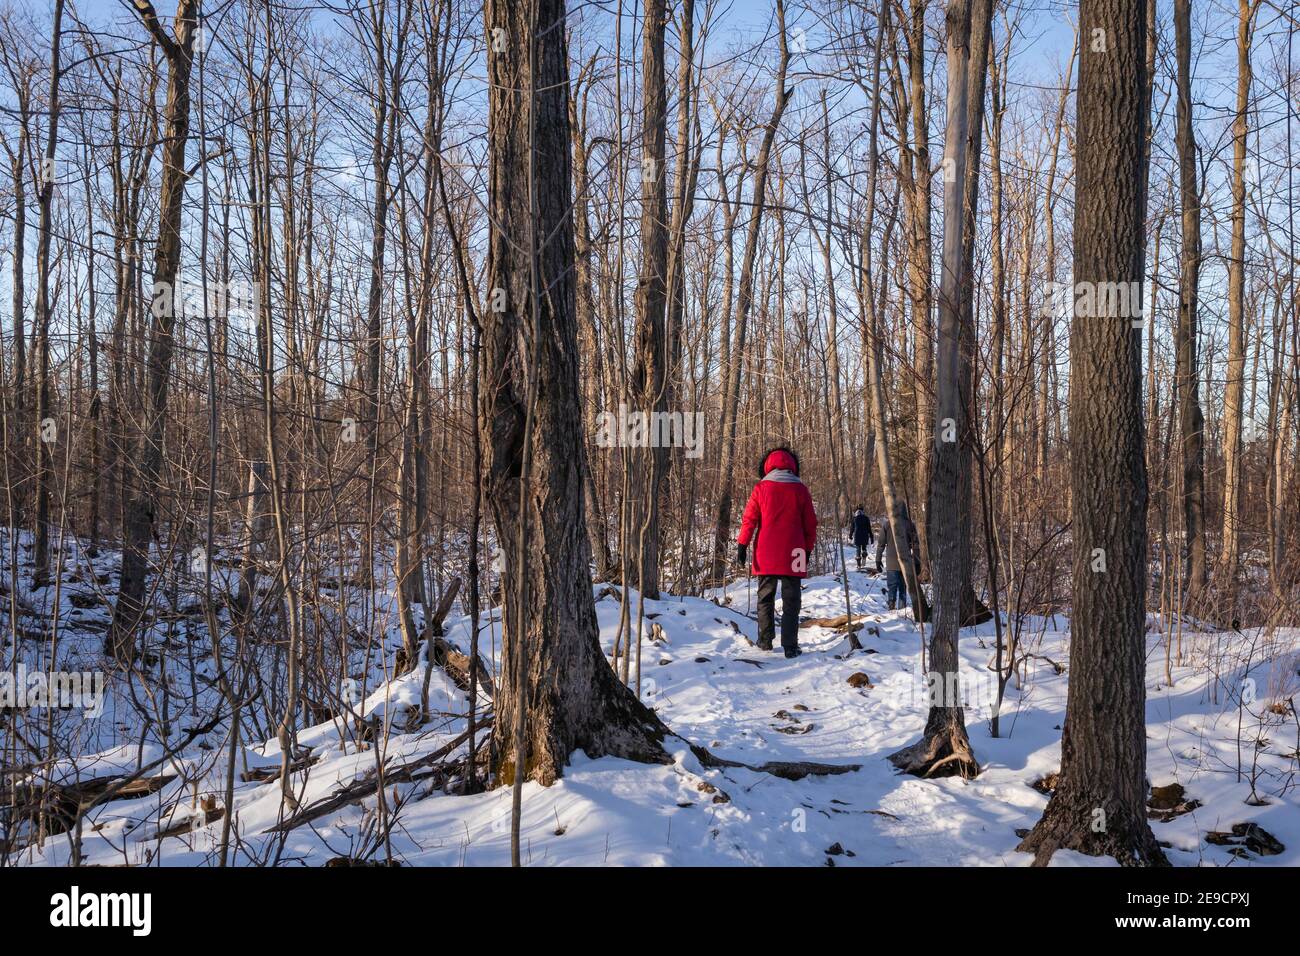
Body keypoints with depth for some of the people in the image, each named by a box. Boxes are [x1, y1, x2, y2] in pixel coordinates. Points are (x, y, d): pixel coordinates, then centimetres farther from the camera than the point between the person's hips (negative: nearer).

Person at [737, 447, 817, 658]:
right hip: (792, 554, 0)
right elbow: (810, 524, 6)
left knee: (765, 598, 15)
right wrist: (808, 549, 17)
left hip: (766, 555, 0)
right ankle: (790, 646, -5)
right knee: (790, 601, 1)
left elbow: (749, 518, -3)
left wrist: (742, 544, 3)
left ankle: (765, 640, 18)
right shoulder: (800, 490, 2)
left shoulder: (761, 488, 0)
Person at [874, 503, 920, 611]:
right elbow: (916, 544, 0)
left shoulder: (887, 524, -3)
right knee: (903, 588, 14)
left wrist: (878, 560, 8)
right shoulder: (910, 524, -2)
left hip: (891, 563, -1)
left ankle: (891, 605, -18)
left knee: (892, 587, -1)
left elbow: (881, 543, 0)